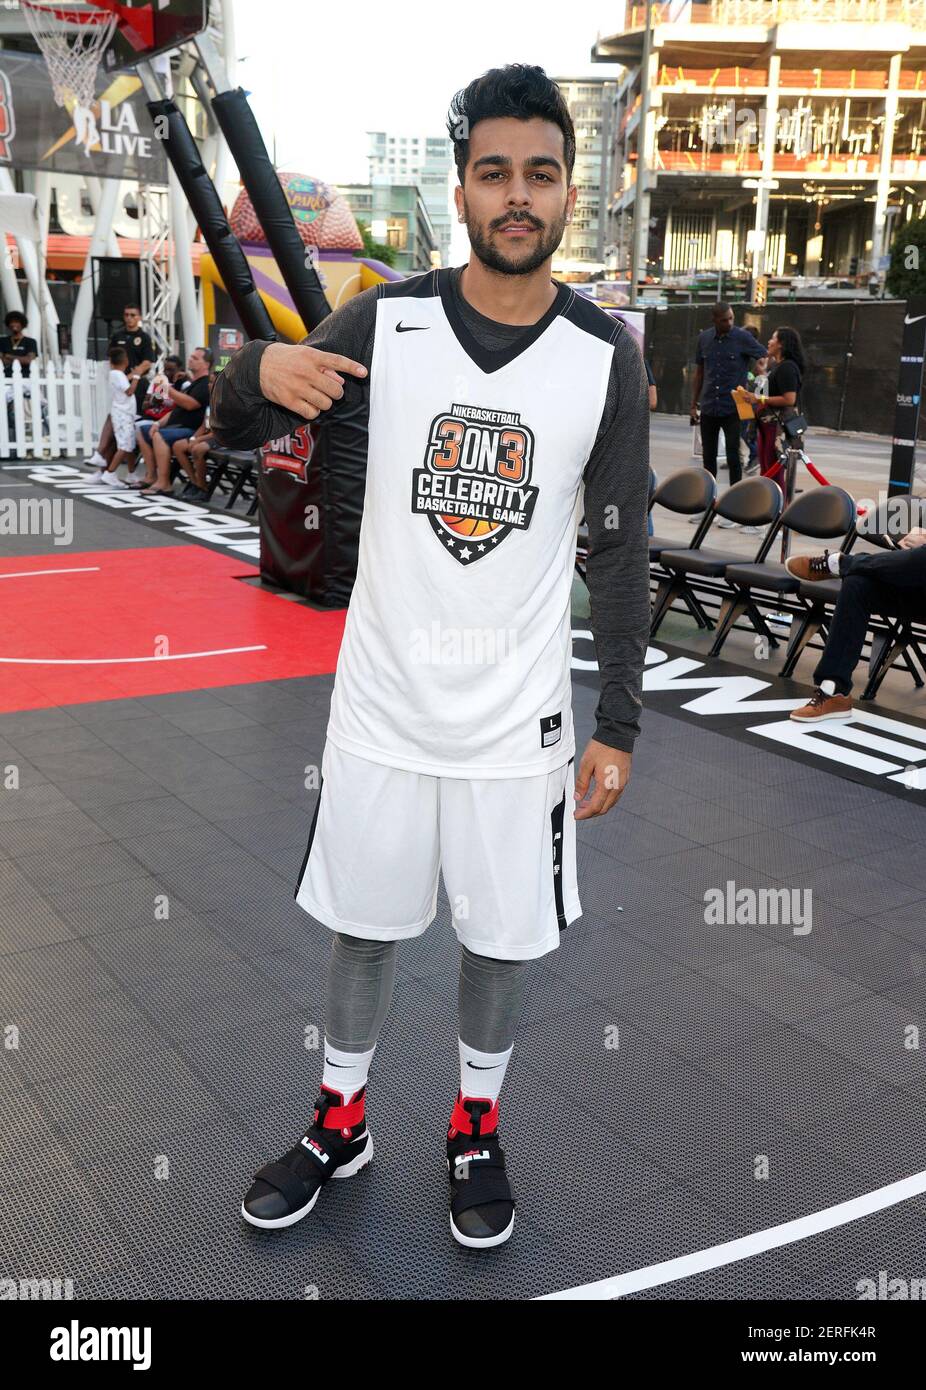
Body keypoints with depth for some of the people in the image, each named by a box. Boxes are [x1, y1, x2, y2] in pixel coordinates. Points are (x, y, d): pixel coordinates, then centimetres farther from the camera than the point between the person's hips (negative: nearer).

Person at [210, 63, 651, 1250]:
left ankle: (475, 1129, 39)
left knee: (501, 938, 13)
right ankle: (340, 1122, 39)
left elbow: (620, 555, -1)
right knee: (362, 922, 15)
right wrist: (260, 369, -25)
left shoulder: (606, 355, -5)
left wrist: (617, 729, -3)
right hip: (382, 702, 1)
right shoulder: (386, 320, -5)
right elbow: (235, 431, -1)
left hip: (519, 718, 0)